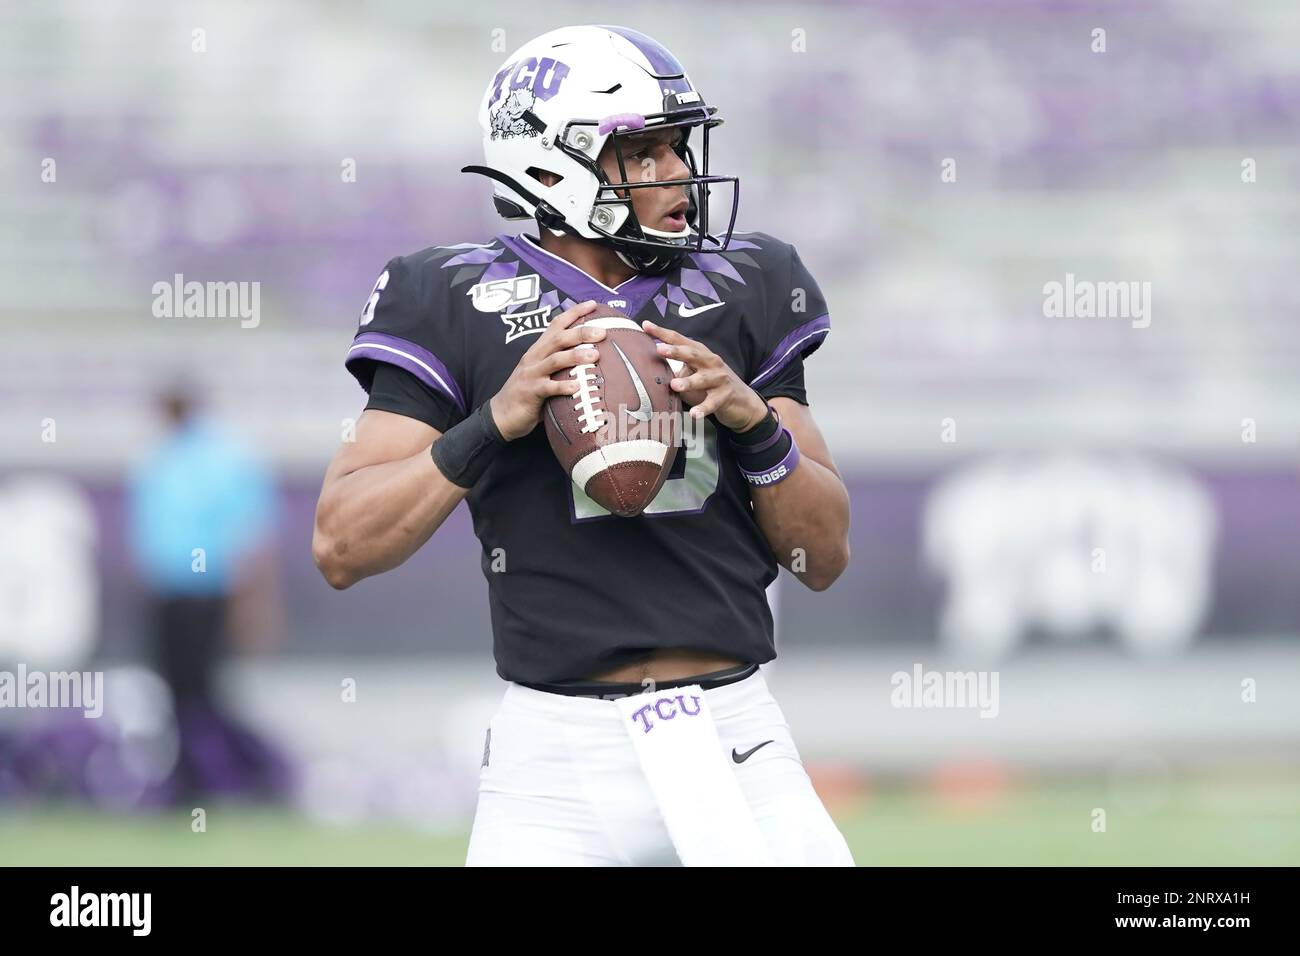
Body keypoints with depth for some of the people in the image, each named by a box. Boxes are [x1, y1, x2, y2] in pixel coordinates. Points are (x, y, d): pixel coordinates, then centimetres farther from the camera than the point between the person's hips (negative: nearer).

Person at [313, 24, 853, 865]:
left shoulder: (743, 294, 11)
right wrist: (495, 423, -16)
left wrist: (755, 422, -7)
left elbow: (825, 557, 10)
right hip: (560, 761, -2)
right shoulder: (460, 309, 1)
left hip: (737, 744, 3)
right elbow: (341, 548, -5)